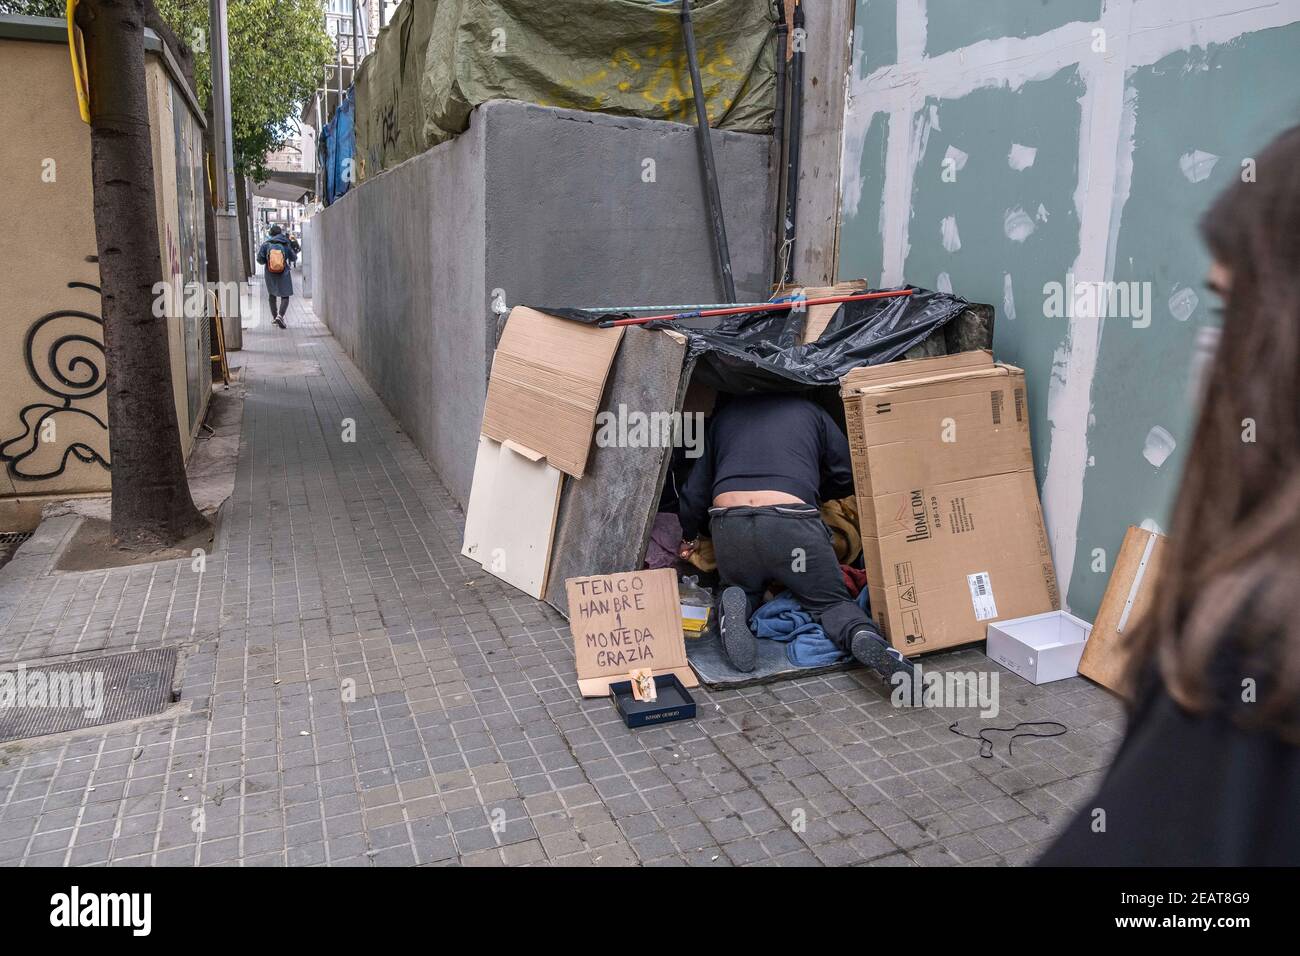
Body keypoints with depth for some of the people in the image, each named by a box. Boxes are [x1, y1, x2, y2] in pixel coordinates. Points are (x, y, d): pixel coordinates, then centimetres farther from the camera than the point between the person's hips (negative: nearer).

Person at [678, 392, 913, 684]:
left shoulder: (722, 415, 28)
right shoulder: (810, 410, 24)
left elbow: (695, 489, 27)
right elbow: (847, 477, 22)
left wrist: (689, 537, 42)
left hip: (728, 521, 2)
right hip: (793, 522, -2)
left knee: (743, 591, 29)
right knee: (832, 601, 16)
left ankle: (735, 606, -7)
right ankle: (864, 636, -17)